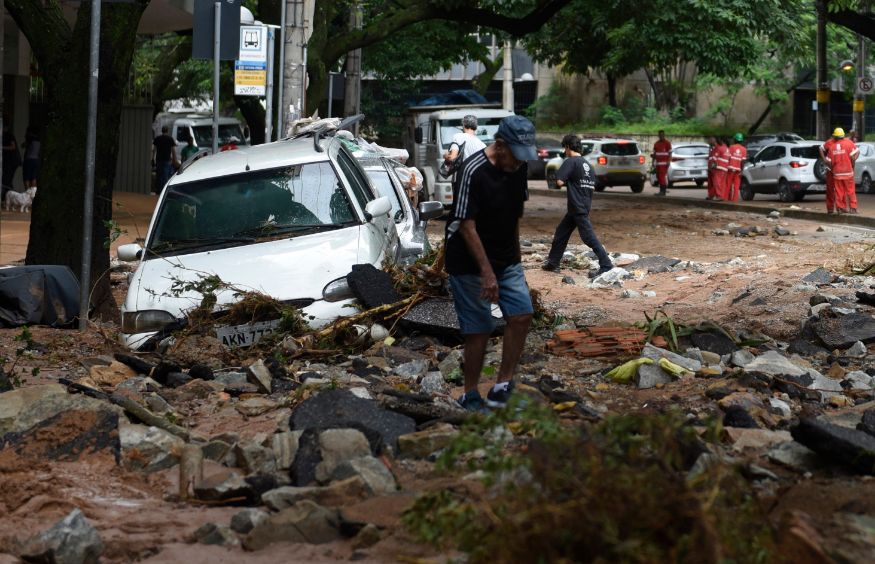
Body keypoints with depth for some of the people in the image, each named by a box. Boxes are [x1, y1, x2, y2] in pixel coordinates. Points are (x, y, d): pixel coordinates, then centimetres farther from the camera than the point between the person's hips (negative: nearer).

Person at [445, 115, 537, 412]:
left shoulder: (518, 168, 1)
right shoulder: (473, 172, -21)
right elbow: (467, 226, -21)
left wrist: (514, 258, 16)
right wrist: (487, 273, -22)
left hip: (506, 260, 7)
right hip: (470, 263, -7)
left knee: (522, 314, -6)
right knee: (479, 329, -3)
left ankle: (503, 385, 2)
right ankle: (470, 396, 10)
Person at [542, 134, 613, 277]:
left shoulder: (570, 161, -11)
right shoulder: (587, 164, 13)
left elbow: (559, 182, -20)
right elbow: (593, 187, 17)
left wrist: (565, 182, 2)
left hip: (578, 208, -9)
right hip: (585, 205, 9)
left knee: (588, 237, -9)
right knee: (561, 232, 16)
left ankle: (606, 264, -12)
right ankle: (553, 262, 22)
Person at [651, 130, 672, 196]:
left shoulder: (667, 143, 0)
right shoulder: (656, 143, 17)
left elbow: (670, 153, -4)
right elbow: (654, 153, 22)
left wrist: (668, 162, -12)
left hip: (664, 163, -6)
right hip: (658, 163, 6)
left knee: (663, 176, -13)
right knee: (658, 177, 5)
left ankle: (663, 191, -15)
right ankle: (661, 191, 10)